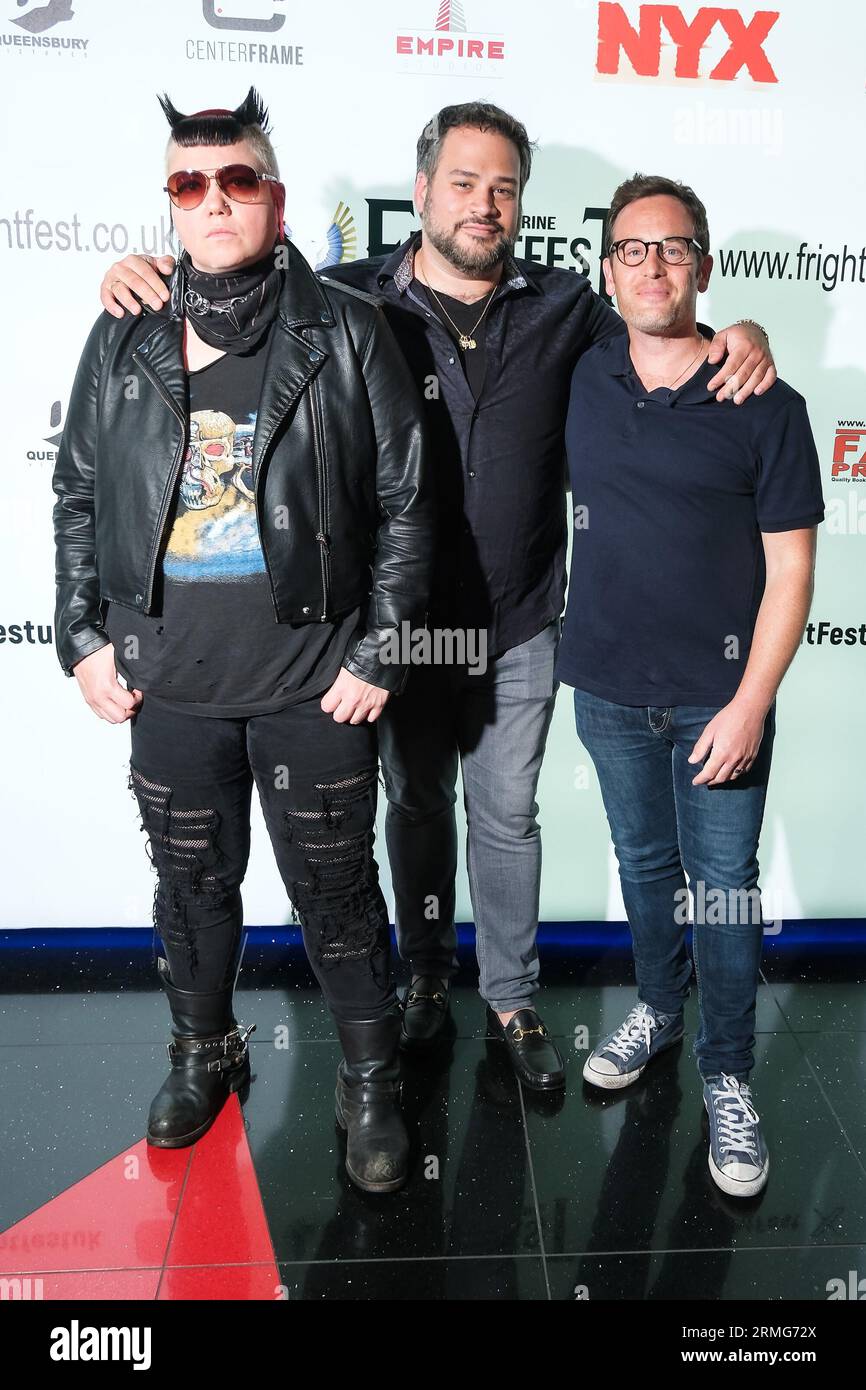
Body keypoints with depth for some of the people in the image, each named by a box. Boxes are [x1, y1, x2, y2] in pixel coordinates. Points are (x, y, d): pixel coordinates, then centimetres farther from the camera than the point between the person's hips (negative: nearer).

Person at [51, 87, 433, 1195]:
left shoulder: (347, 334, -3)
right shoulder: (123, 342, 5)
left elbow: (404, 501, -3)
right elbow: (76, 498, 11)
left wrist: (378, 651, -8)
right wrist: (83, 638, 4)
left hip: (314, 683, -3)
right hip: (169, 685, 3)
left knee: (335, 889, 10)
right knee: (191, 878, 18)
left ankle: (370, 1083, 33)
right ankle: (205, 1052, 44)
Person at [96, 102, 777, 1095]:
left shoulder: (563, 308, 2)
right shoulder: (351, 299, -4)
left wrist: (740, 337, -8)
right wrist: (143, 275, -14)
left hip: (518, 629, 1)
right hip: (403, 624, -1)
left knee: (507, 818, 13)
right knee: (417, 806, 17)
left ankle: (512, 1000, 34)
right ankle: (425, 976, 40)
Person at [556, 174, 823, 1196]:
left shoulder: (765, 405, -8)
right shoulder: (582, 382, 2)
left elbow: (790, 566, -8)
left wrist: (750, 704, -14)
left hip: (717, 695, -3)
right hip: (607, 688, 3)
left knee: (724, 889, 5)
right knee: (643, 864, 19)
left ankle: (727, 1076, 24)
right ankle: (657, 1007, 42)